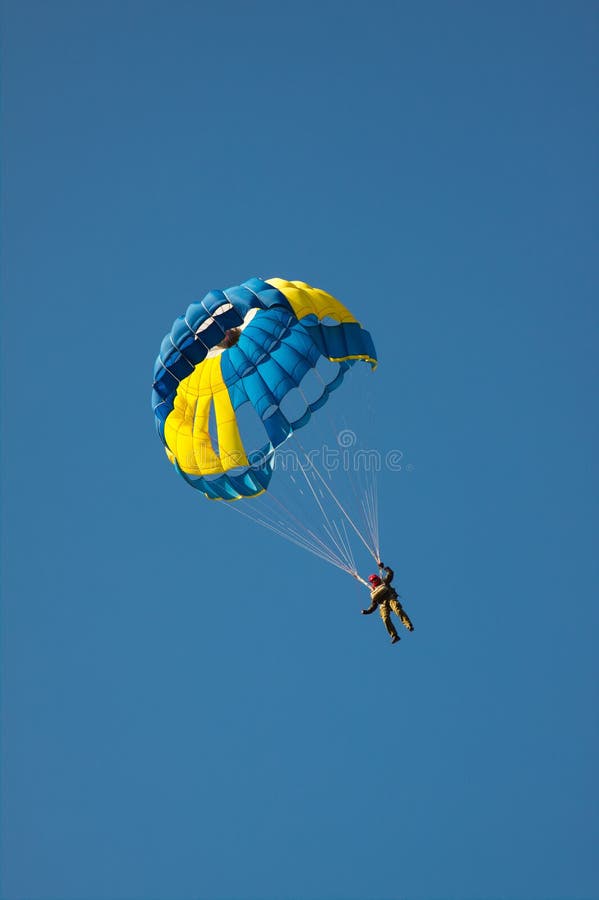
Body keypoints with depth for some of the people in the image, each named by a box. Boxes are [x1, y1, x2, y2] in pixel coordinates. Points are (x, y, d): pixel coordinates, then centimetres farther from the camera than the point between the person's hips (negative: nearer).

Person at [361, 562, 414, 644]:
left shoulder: (384, 582, 27)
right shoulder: (373, 593, 32)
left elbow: (390, 573, 20)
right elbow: (373, 606, 28)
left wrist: (383, 567, 21)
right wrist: (367, 611, 14)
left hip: (391, 598, -2)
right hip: (383, 605, 2)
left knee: (398, 610, -32)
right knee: (385, 618, -23)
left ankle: (409, 626, -41)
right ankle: (394, 636, -28)